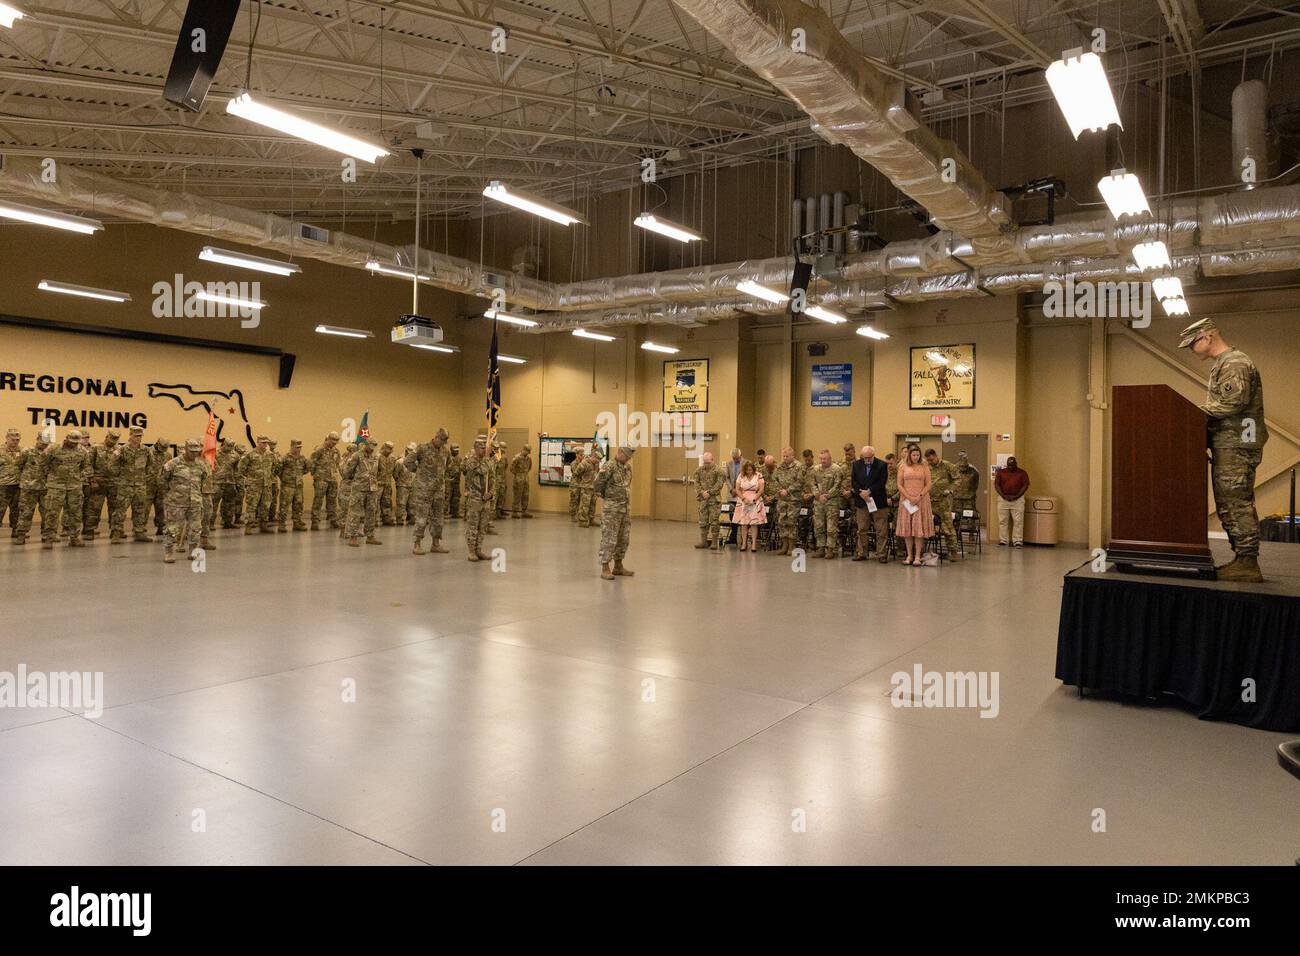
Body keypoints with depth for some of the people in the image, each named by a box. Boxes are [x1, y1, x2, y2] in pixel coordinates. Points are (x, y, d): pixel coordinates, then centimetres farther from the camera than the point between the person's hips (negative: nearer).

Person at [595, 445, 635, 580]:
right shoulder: (609, 466, -14)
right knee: (609, 539, -4)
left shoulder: (627, 467, 11)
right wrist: (606, 496, 0)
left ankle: (618, 567, 23)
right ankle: (605, 569, 3)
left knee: (623, 539, 12)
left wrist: (626, 499, 14)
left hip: (625, 507, 8)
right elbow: (597, 485, -14)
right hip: (611, 508, -8)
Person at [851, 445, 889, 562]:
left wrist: (869, 492, -16)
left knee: (881, 531, -1)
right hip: (861, 502, 3)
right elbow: (854, 482, 3)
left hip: (878, 502, -3)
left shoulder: (882, 465, -2)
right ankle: (861, 553, 15)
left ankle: (881, 554, 4)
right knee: (861, 530, 7)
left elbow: (882, 482, -9)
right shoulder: (856, 465, 8)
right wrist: (861, 493, -11)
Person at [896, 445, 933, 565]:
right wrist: (909, 497, -10)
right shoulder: (903, 467, 5)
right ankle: (909, 555, 8)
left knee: (919, 527, -2)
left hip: (921, 500, -1)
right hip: (906, 500, 1)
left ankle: (917, 556, 0)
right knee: (907, 528, 1)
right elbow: (899, 485, 1)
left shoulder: (924, 467, 5)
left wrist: (919, 497, -11)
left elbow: (928, 485, 1)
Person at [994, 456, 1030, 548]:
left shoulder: (1022, 473, 5)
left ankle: (1018, 541, 0)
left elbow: (1025, 485, -1)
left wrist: (1017, 496, -12)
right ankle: (1003, 541, 7)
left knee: (1018, 521, -3)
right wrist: (1003, 495, -10)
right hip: (1003, 499, 1)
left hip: (1017, 499, -1)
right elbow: (996, 485, 3)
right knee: (1002, 521, 1)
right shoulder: (1001, 472, 8)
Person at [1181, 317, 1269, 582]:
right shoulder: (1223, 364, 23)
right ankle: (1243, 560, 14)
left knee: (1235, 504, -11)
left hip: (1235, 445, -10)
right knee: (1232, 504, 10)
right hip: (1229, 444, 10)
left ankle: (1248, 563, -9)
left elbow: (1231, 403, -20)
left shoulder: (1234, 363, -9)